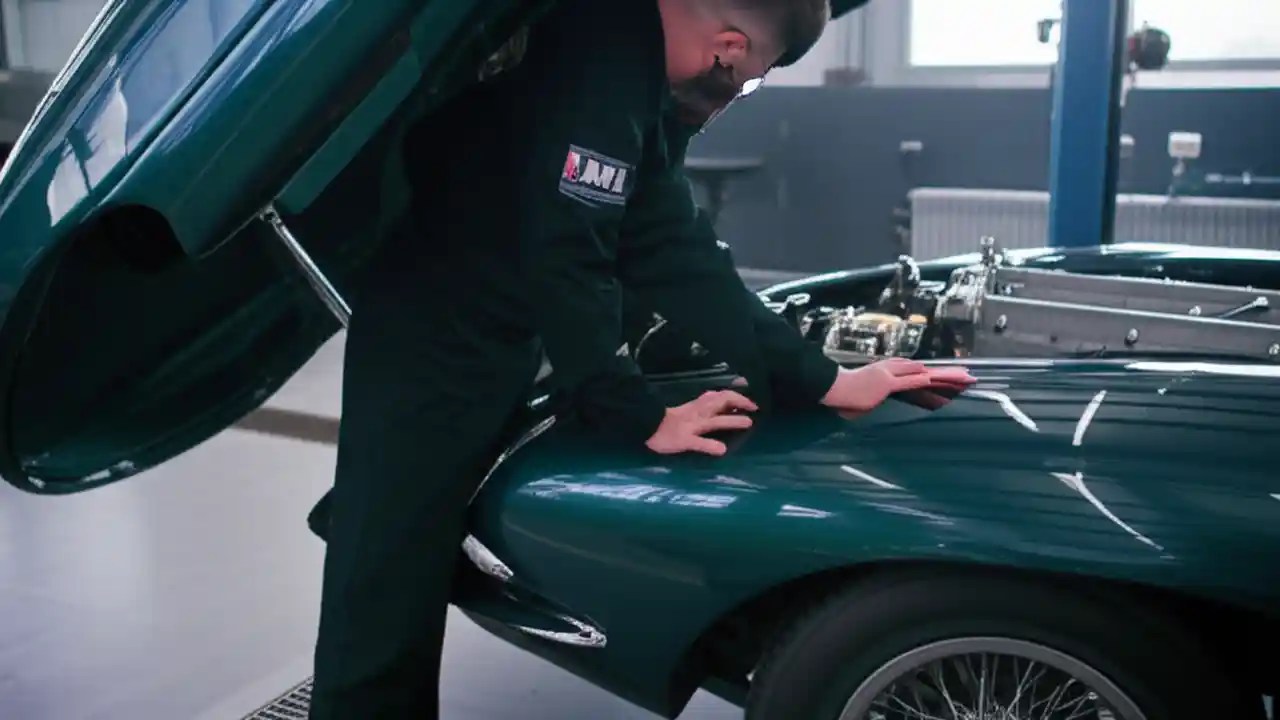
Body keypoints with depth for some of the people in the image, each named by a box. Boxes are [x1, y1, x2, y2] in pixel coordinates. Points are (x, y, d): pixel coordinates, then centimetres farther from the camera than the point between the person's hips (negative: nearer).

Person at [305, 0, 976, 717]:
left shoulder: (644, 77, 5)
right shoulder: (596, 64, -26)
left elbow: (674, 251, 3)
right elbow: (565, 263, -28)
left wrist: (819, 379, 0)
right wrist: (643, 418, -18)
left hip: (494, 339, 9)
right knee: (388, 606, 3)